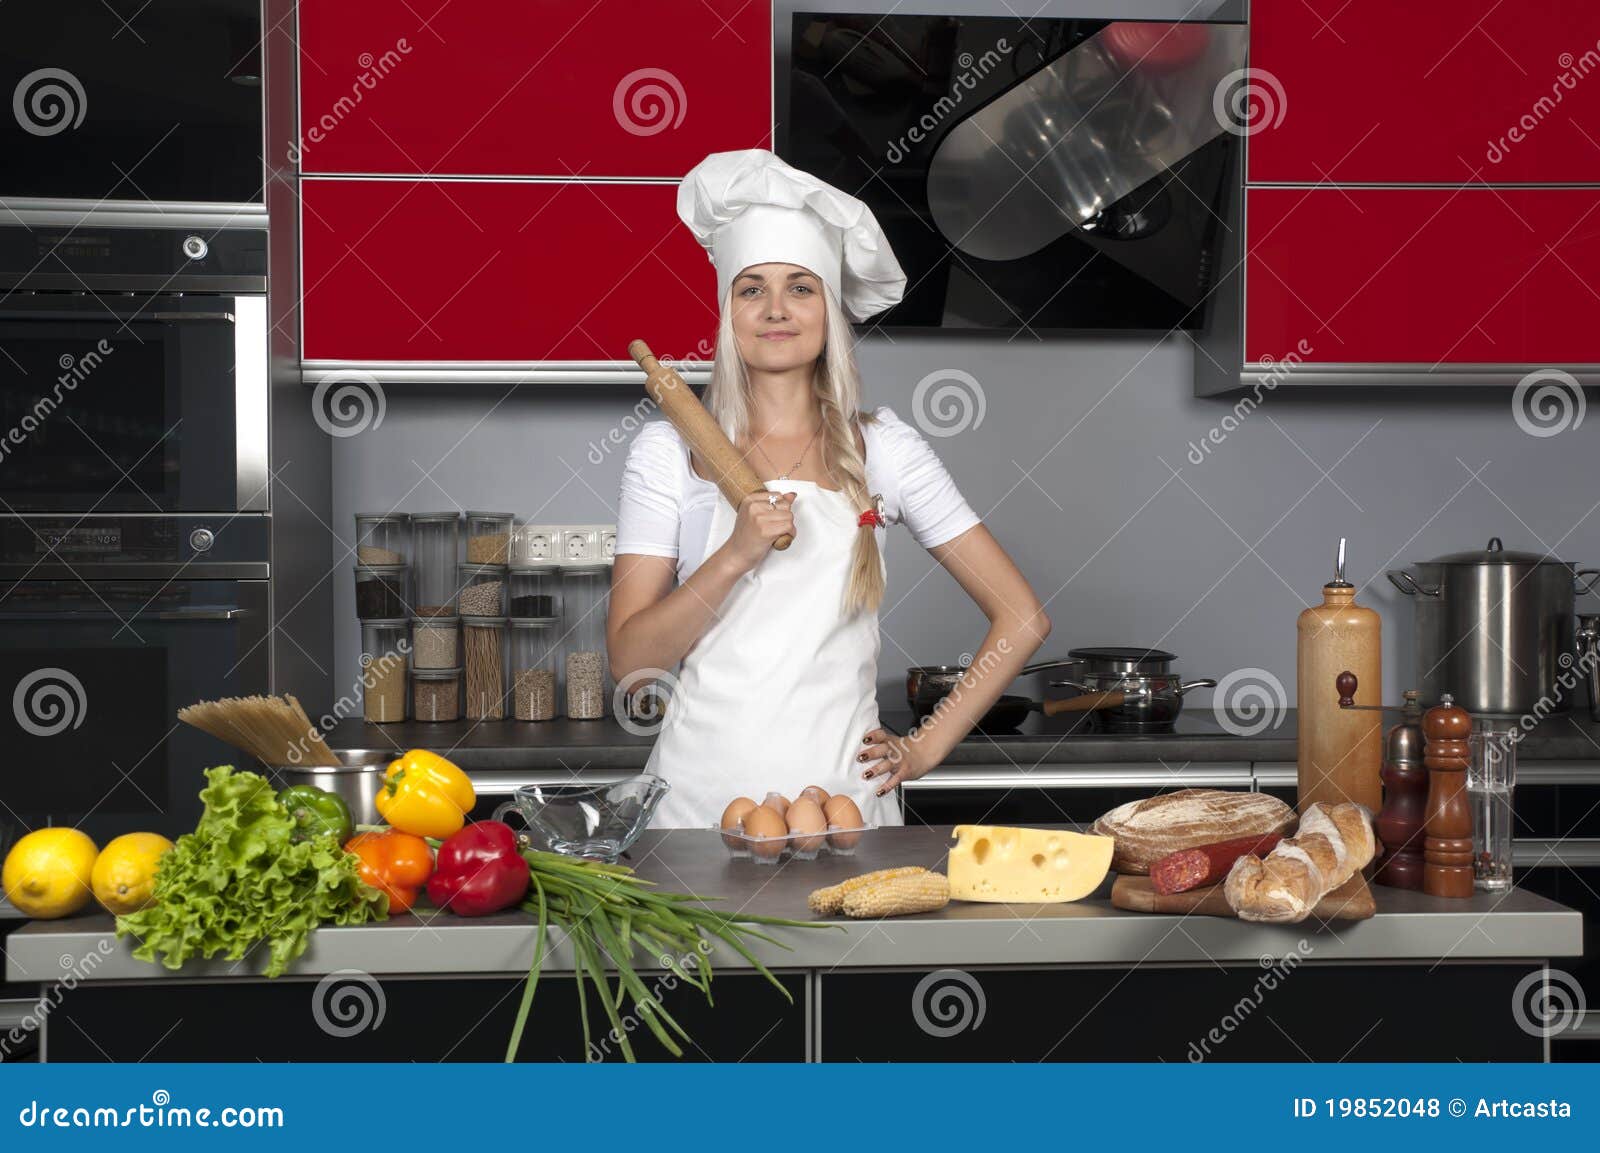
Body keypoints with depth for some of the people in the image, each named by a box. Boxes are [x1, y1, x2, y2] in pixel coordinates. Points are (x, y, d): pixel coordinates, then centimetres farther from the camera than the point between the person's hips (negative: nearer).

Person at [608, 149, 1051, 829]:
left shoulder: (882, 448, 4)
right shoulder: (668, 451, 3)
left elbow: (1022, 620, 6)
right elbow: (628, 658, -2)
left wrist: (927, 747, 2)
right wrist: (737, 555, -14)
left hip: (841, 791, 0)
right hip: (702, 792, 0)